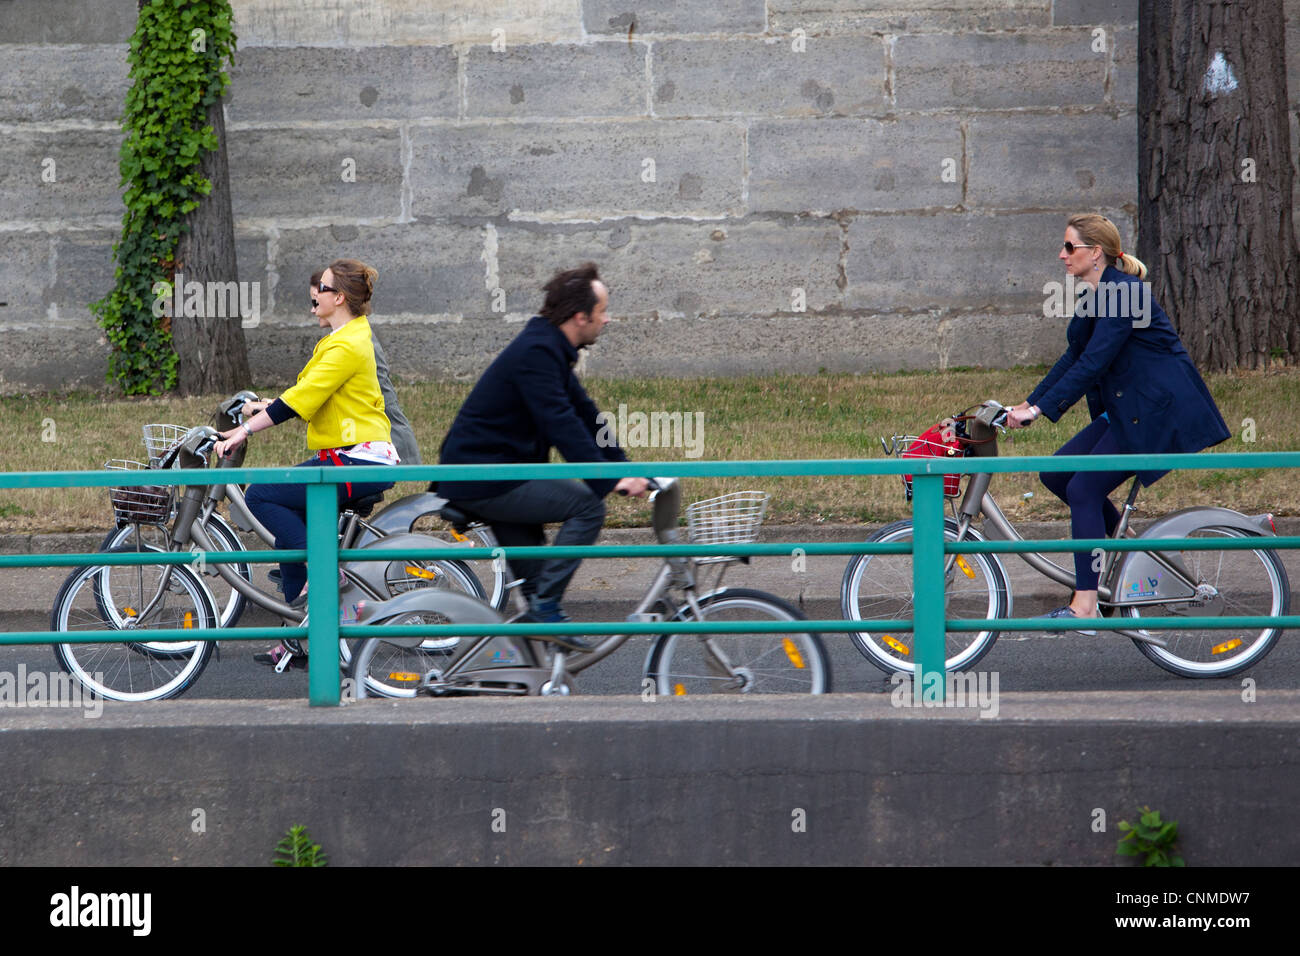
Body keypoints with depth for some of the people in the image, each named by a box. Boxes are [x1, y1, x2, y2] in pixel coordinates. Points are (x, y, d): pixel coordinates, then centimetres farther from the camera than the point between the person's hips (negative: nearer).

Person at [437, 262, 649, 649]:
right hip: (482, 482, -11)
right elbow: (562, 426, -28)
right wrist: (610, 481, -31)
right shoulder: (535, 354, -20)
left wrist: (623, 468, 10)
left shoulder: (547, 349, 13)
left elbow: (584, 414, 18)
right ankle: (545, 607, -13)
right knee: (587, 505, -14)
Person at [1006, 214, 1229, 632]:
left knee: (1084, 488, -14)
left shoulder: (1123, 293, -19)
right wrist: (1027, 403, 8)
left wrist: (1040, 409, -27)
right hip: (1125, 410, 10)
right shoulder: (1093, 296, 11)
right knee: (1055, 473, 3)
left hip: (1157, 410, -10)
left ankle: (1084, 607, -13)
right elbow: (1074, 359, 16)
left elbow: (1092, 362, -25)